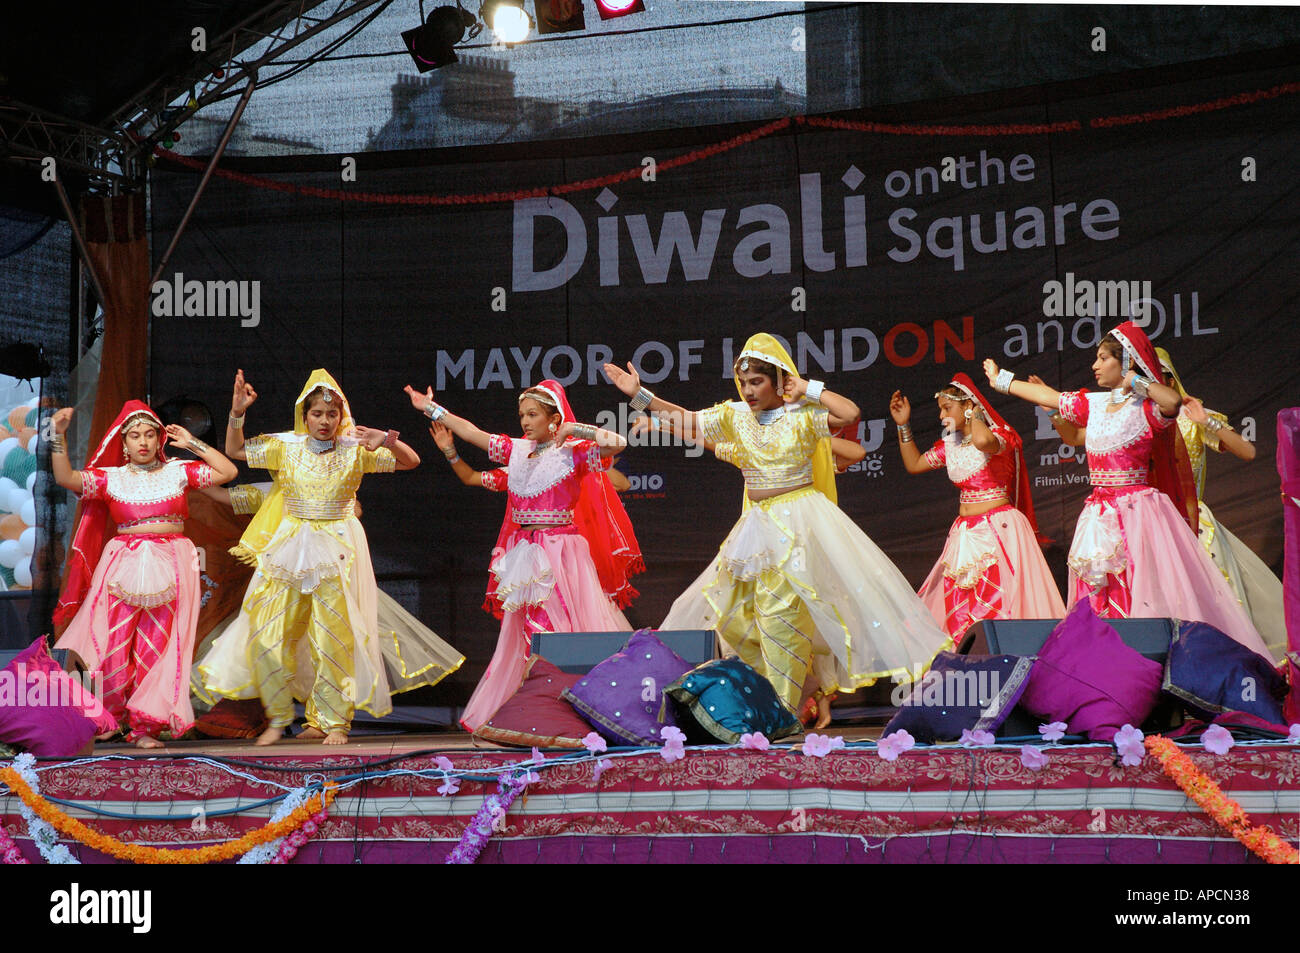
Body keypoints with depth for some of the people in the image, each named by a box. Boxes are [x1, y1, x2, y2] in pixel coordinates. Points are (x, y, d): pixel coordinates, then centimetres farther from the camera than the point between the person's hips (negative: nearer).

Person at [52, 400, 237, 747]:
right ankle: (109, 715, 13)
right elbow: (66, 478, -3)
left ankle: (146, 725, 4)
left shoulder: (178, 471, 9)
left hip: (171, 568, 0)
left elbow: (228, 472, 5)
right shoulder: (111, 477, 8)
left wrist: (192, 444, 6)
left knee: (158, 645, 0)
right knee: (115, 641, -5)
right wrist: (59, 435, -10)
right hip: (124, 568, 0)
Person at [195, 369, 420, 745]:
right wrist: (237, 414, -2)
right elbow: (234, 450, 11)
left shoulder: (354, 450, 0)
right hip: (289, 550, 2)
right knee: (269, 636, 0)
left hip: (337, 551, -2)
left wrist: (386, 441, -21)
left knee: (334, 637, -1)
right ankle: (278, 718, 16)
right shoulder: (285, 447, 5)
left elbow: (411, 461, -3)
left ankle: (332, 721, 12)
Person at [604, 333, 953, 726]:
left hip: (798, 525, -6)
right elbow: (685, 422, 4)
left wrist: (809, 389, -11)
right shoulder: (733, 417, 7)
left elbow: (850, 412, -20)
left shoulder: (803, 414, -6)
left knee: (783, 613, -11)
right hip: (757, 526, 6)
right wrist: (640, 396, -3)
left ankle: (785, 708, -1)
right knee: (736, 612, 4)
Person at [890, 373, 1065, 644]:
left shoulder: (999, 436, -9)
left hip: (998, 529, -7)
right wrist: (903, 425, 16)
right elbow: (914, 464, 23)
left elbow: (982, 441, -35)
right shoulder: (950, 444, 12)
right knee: (958, 607, 4)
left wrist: (973, 414, -15)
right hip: (965, 530, 7)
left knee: (999, 604, -10)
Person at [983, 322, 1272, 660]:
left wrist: (1133, 380, -16)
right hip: (1100, 514, 7)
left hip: (1136, 512, -7)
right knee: (1100, 597, 6)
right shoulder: (1093, 404, 13)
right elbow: (1046, 396, 24)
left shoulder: (1146, 408, -7)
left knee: (1143, 591, -11)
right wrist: (1000, 379, 33)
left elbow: (1173, 401, -31)